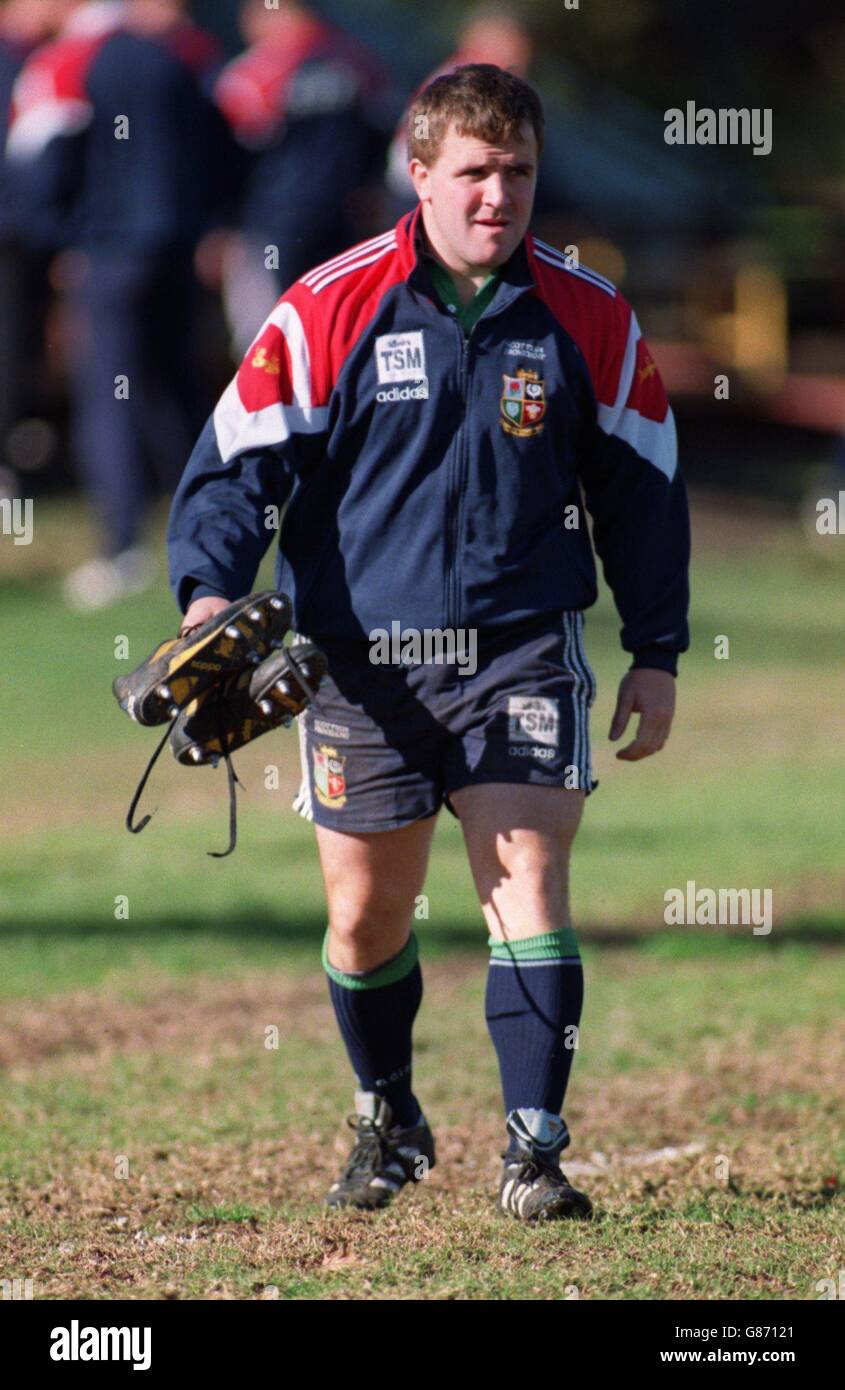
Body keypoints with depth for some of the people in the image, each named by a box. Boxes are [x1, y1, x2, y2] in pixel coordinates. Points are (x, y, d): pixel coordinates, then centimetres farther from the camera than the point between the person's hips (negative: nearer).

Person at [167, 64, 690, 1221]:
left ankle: (534, 1149, -11)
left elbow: (642, 486, 11)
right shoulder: (330, 309, -6)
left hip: (521, 649, 0)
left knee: (528, 883, -13)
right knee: (366, 915, 8)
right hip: (361, 660, 0)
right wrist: (211, 592, -17)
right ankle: (388, 1123, 32)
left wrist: (656, 654, 10)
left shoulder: (589, 320, 1)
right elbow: (241, 459, -2)